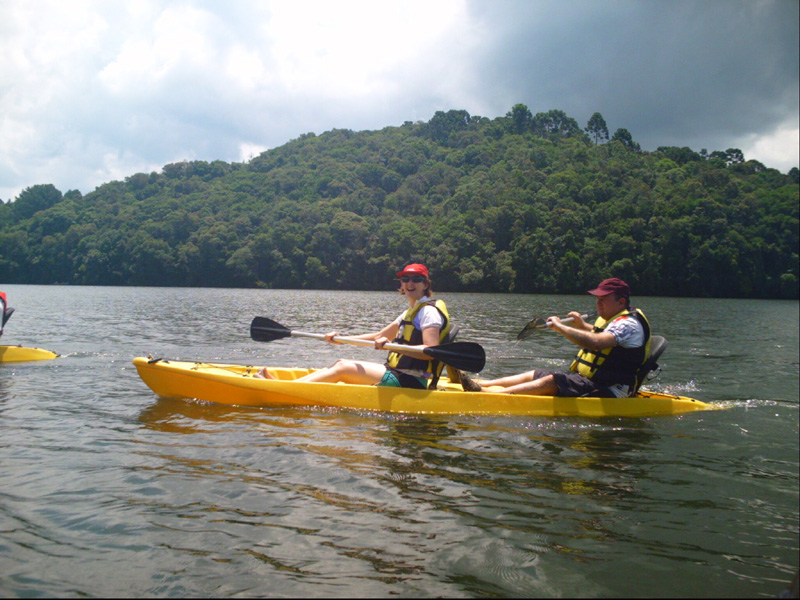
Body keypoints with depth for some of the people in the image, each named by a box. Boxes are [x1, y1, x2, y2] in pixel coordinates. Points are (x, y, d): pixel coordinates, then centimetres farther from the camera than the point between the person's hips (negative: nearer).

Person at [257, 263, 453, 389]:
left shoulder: (429, 311, -10)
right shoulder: (411, 312, 20)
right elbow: (379, 336, 22)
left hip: (408, 382, -9)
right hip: (398, 373, 9)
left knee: (342, 368, -11)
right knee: (341, 364, 4)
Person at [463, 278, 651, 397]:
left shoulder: (629, 324, -17)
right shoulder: (612, 319, 16)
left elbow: (596, 342, -35)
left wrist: (561, 327, -28)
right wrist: (583, 325, 25)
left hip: (607, 391, -10)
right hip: (589, 380, 10)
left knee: (551, 382, -27)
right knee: (535, 375, 2)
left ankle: (487, 395, -37)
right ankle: (481, 386, -7)